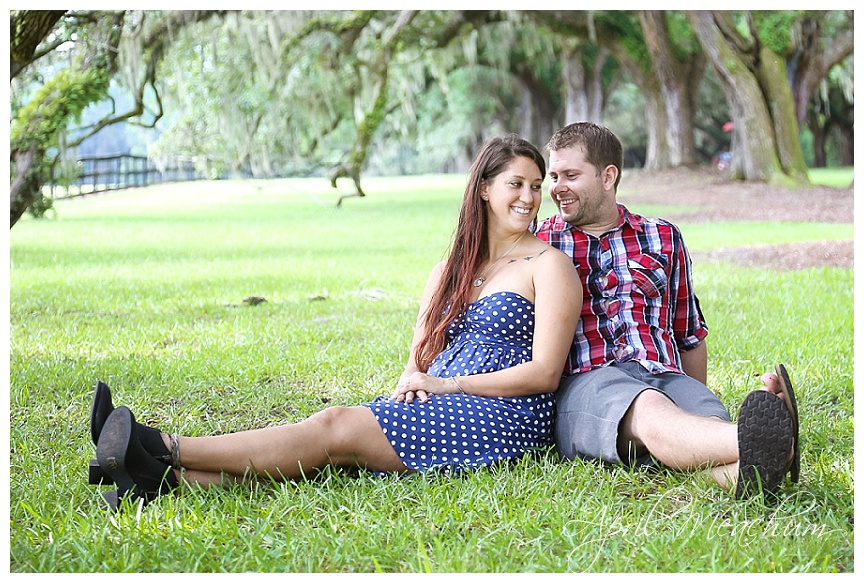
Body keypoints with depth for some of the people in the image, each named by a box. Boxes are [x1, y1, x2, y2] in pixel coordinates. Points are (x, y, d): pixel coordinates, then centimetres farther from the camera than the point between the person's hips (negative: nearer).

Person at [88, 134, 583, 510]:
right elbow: (421, 360, 18)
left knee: (334, 429, -23)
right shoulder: (450, 270, 23)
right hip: (437, 412, 6)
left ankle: (166, 451, -31)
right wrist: (412, 382, -7)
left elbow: (545, 372, -6)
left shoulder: (550, 265, 3)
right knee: (331, 424, -21)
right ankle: (164, 479, -37)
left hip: (505, 417, -6)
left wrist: (447, 384, -10)